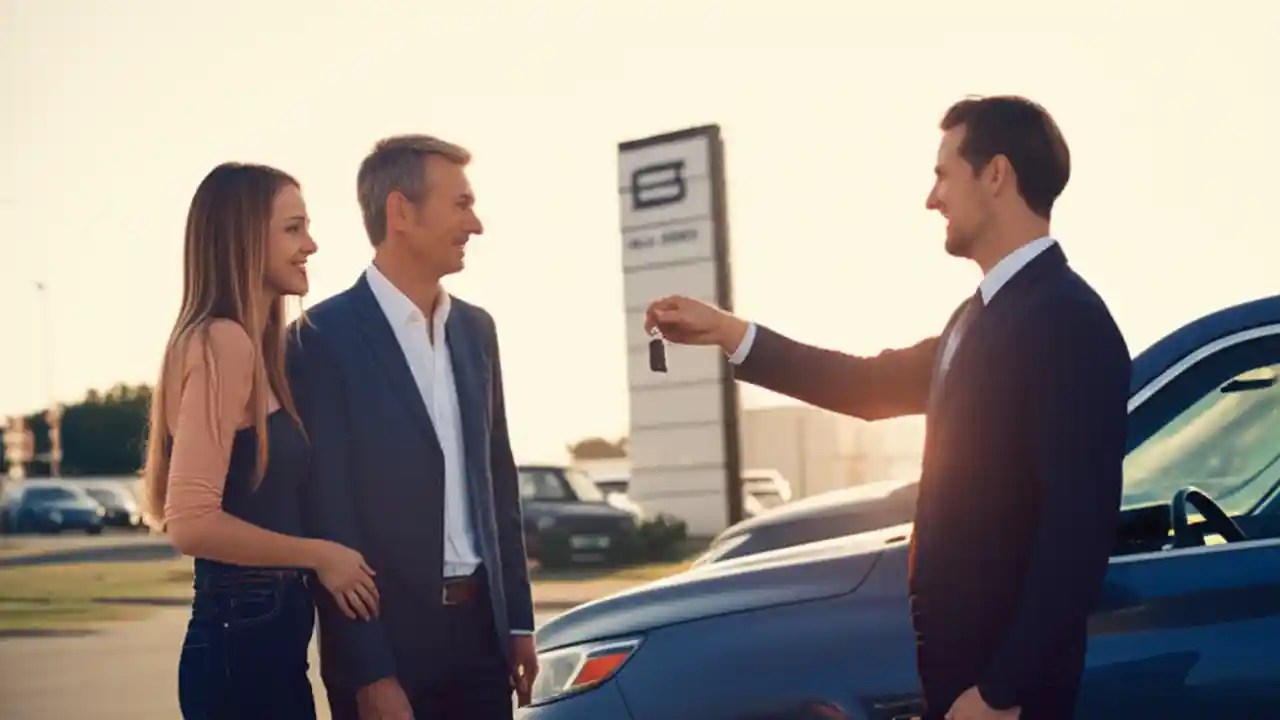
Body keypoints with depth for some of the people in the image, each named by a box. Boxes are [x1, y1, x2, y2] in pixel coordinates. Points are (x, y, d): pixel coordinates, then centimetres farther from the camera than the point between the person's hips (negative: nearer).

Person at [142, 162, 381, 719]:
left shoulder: (253, 345, 14)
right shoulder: (223, 342, -15)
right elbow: (191, 522, -22)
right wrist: (319, 555, -13)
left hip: (268, 630, 9)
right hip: (243, 636, -9)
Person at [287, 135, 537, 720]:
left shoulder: (475, 328, 10)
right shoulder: (326, 336, -11)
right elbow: (327, 514, -13)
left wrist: (518, 618, 11)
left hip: (480, 629, 6)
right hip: (386, 639, -6)